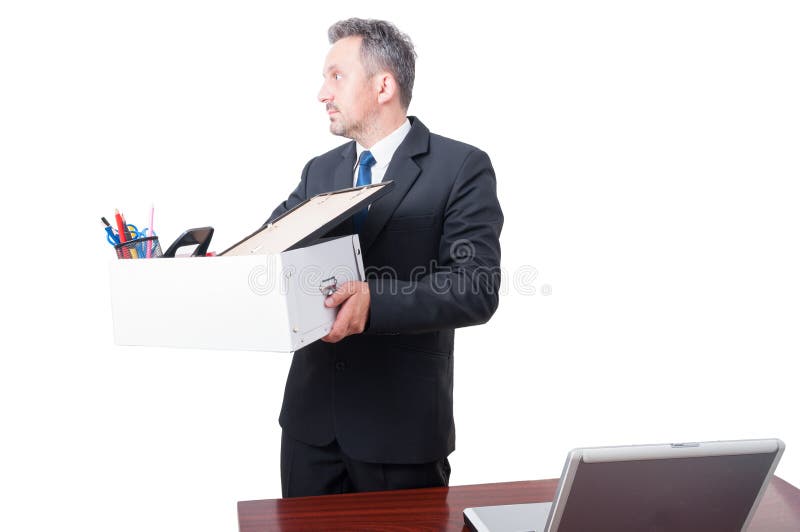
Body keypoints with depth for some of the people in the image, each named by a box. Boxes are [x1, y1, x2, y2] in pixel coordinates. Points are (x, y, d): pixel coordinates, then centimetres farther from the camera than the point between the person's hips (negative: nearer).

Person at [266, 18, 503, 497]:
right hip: (311, 419, 5)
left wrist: (374, 301, -32)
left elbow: (477, 290, -18)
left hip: (401, 426, -5)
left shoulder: (462, 168, -8)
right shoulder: (320, 171, 11)